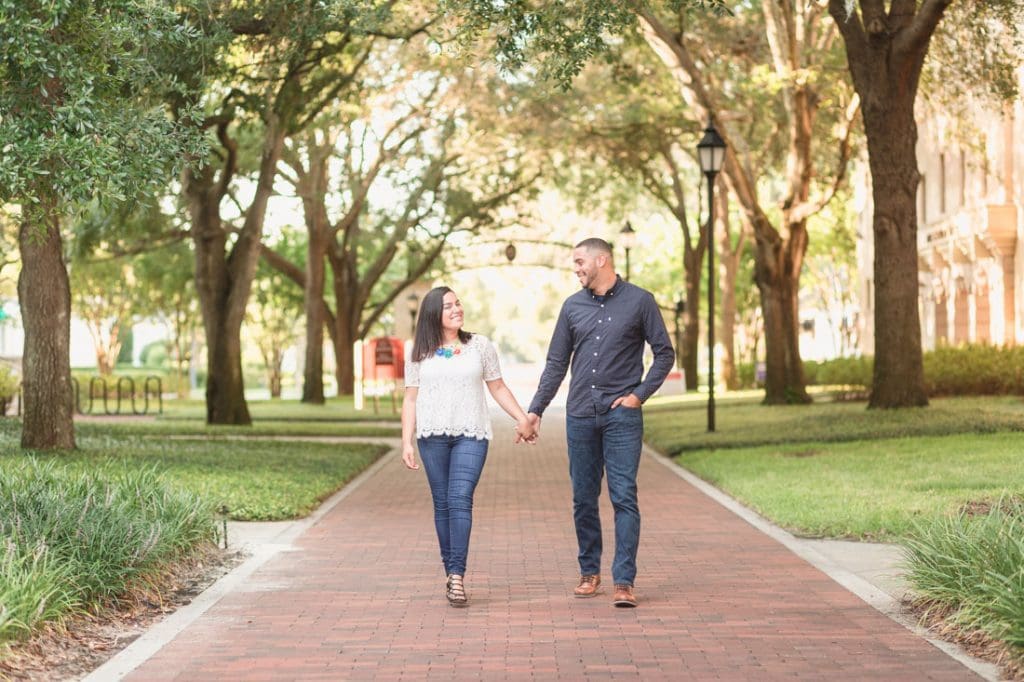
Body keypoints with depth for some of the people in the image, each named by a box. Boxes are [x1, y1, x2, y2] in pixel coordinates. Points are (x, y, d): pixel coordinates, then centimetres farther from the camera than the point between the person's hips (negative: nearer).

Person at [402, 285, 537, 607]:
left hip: (471, 435, -1)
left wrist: (523, 419, 8)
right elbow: (410, 400, 8)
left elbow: (498, 388, 15)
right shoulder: (420, 355, 8)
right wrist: (407, 442, 1)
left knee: (460, 500, -13)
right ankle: (450, 572, 11)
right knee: (442, 504, 3)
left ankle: (457, 576, -17)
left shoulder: (480, 346, 9)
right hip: (432, 436, 1)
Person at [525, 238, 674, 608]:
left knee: (624, 497, -8)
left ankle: (624, 581, -8)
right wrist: (535, 410, 8)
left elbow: (664, 353, 3)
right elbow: (556, 363, 14)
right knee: (583, 499, 7)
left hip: (621, 415, -4)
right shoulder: (573, 306, 10)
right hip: (580, 415, 4)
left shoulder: (639, 301, 0)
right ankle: (589, 572, 19)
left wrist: (639, 394, -7)